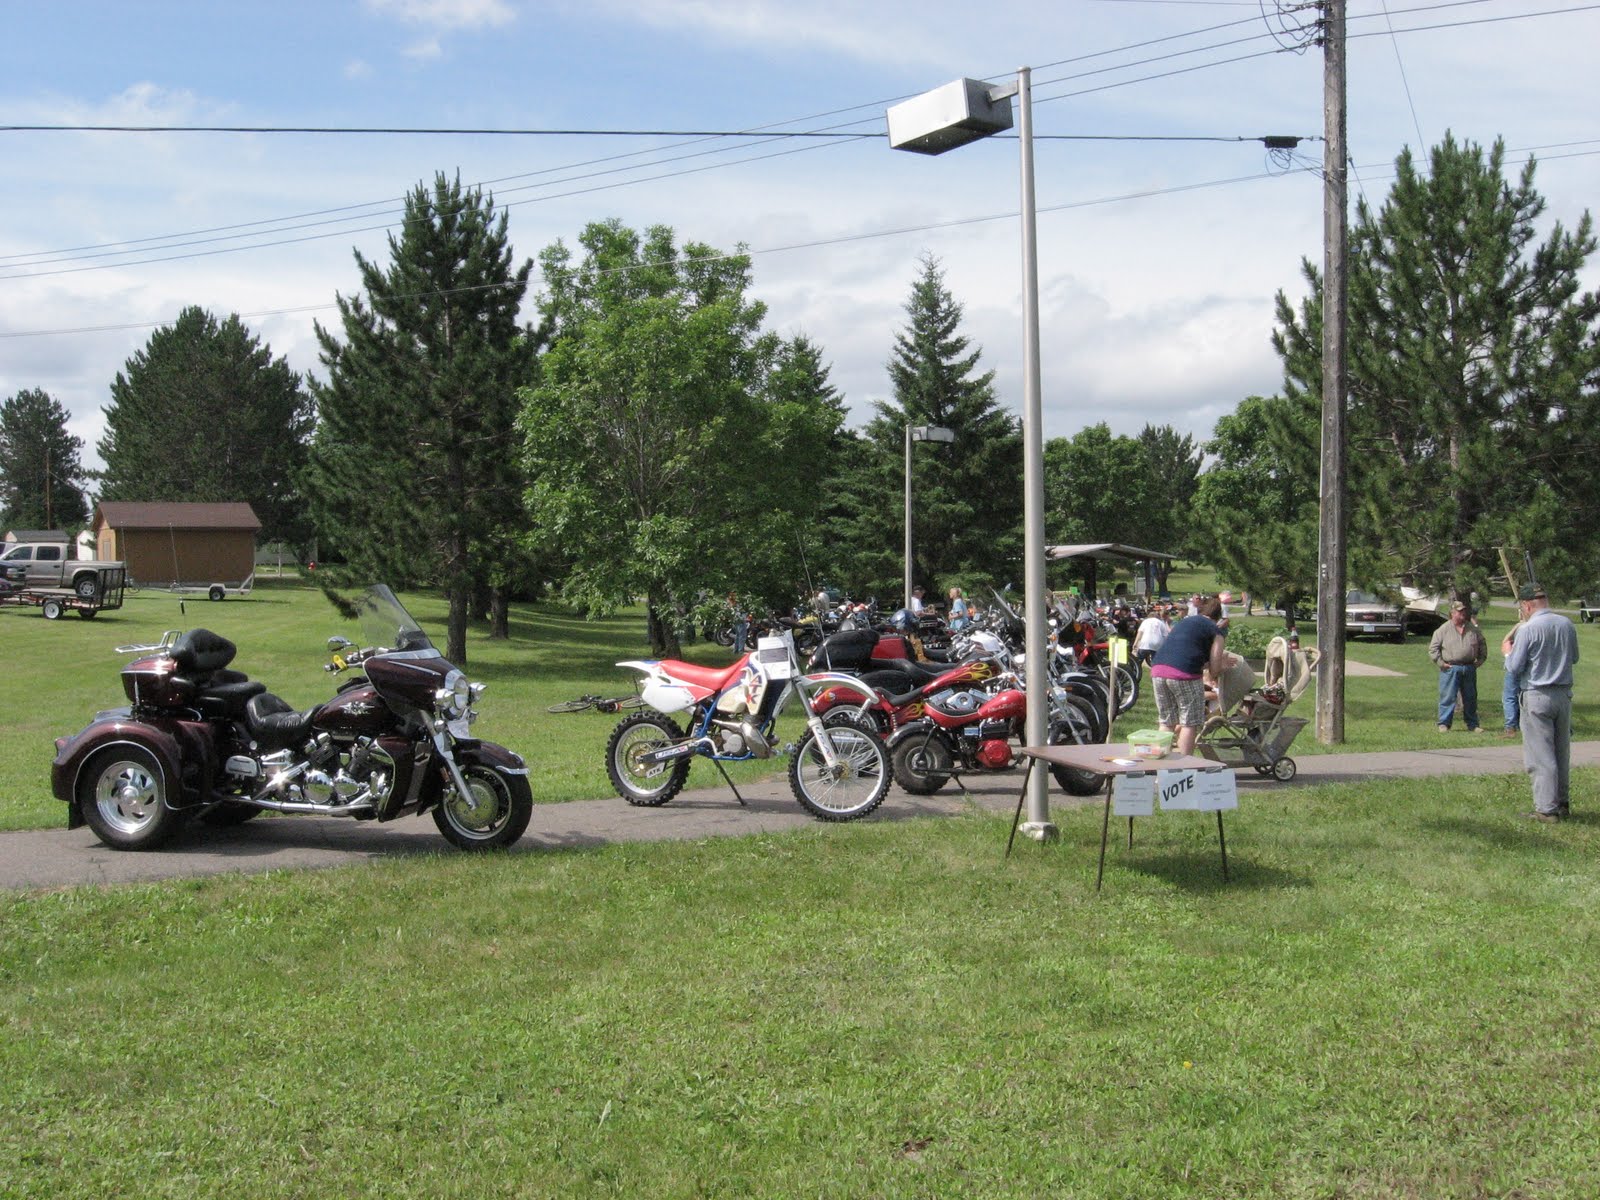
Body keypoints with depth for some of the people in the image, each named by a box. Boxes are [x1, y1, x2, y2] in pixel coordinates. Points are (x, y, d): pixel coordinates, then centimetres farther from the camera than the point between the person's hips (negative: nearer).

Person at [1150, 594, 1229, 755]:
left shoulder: (1183, 622, 29)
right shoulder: (1215, 631, 11)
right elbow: (1215, 672, 8)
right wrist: (1224, 663, 28)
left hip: (1157, 669, 6)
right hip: (1184, 675, -6)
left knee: (1166, 722, 15)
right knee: (1189, 723, 5)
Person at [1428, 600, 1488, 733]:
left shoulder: (1473, 629, 9)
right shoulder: (1444, 629, -1)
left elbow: (1483, 645, 20)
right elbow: (1433, 647, -1)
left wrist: (1480, 660, 11)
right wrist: (1440, 663, -7)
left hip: (1469, 668, 4)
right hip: (1450, 668, -4)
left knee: (1470, 697, 10)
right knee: (1447, 697, -5)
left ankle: (1473, 724, 18)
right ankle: (1444, 724, 2)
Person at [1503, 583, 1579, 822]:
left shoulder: (1528, 630, -15)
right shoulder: (1567, 625, 3)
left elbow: (1515, 667, -10)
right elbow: (1574, 658, 16)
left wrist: (1508, 652, 9)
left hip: (1537, 696, -6)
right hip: (1564, 694, 6)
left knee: (1541, 755, -1)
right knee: (1562, 753, 16)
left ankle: (1547, 809, 0)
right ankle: (1563, 803, 24)